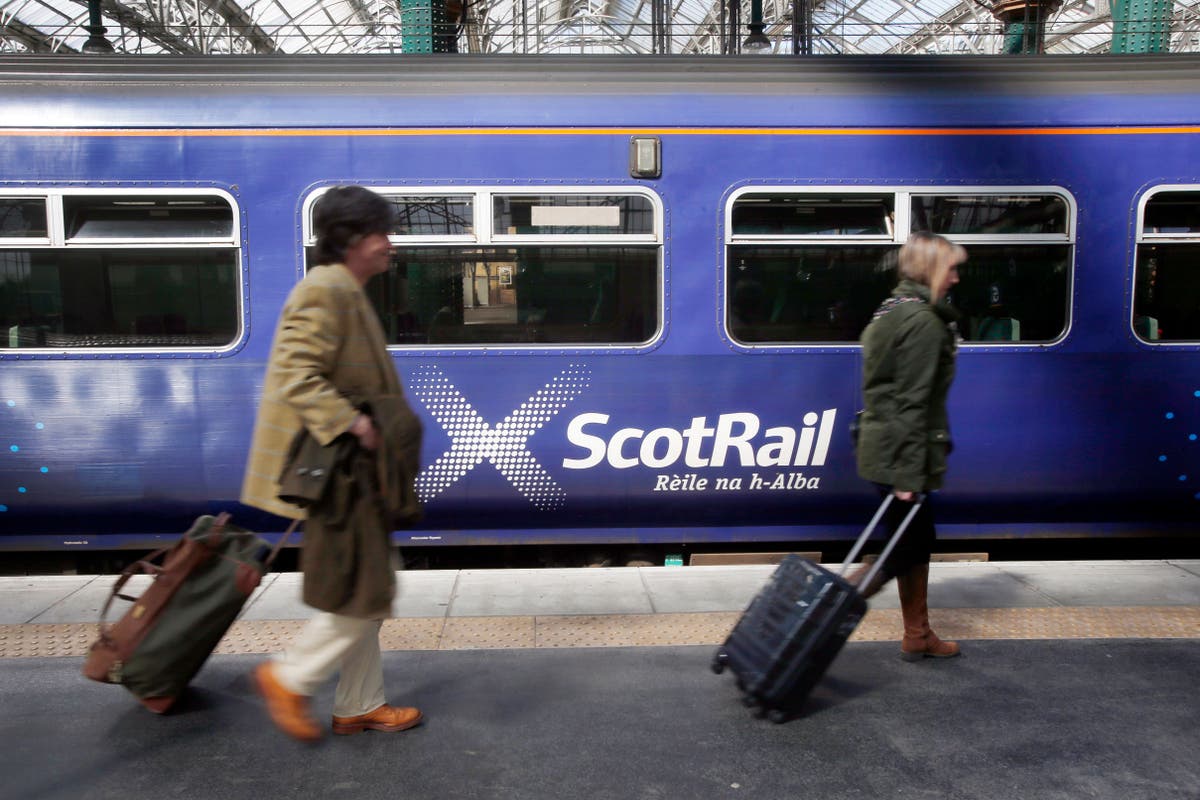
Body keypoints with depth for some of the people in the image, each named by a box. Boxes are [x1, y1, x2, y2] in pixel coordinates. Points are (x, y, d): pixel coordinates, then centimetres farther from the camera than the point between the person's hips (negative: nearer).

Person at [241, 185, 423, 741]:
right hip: (336, 474, -11)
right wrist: (352, 423, -27)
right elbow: (297, 377, -25)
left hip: (354, 474, 11)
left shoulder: (347, 293, 17)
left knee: (368, 595, 16)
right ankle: (288, 679, 16)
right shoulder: (325, 291, -16)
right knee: (364, 596, -3)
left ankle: (359, 706, 28)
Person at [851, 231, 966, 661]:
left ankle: (918, 636, 29)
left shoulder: (890, 312, 14)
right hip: (899, 452, -10)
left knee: (917, 542, 18)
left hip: (879, 444, 10)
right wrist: (910, 473, -21)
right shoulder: (925, 322, -16)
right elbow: (912, 402, -20)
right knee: (907, 549, 0)